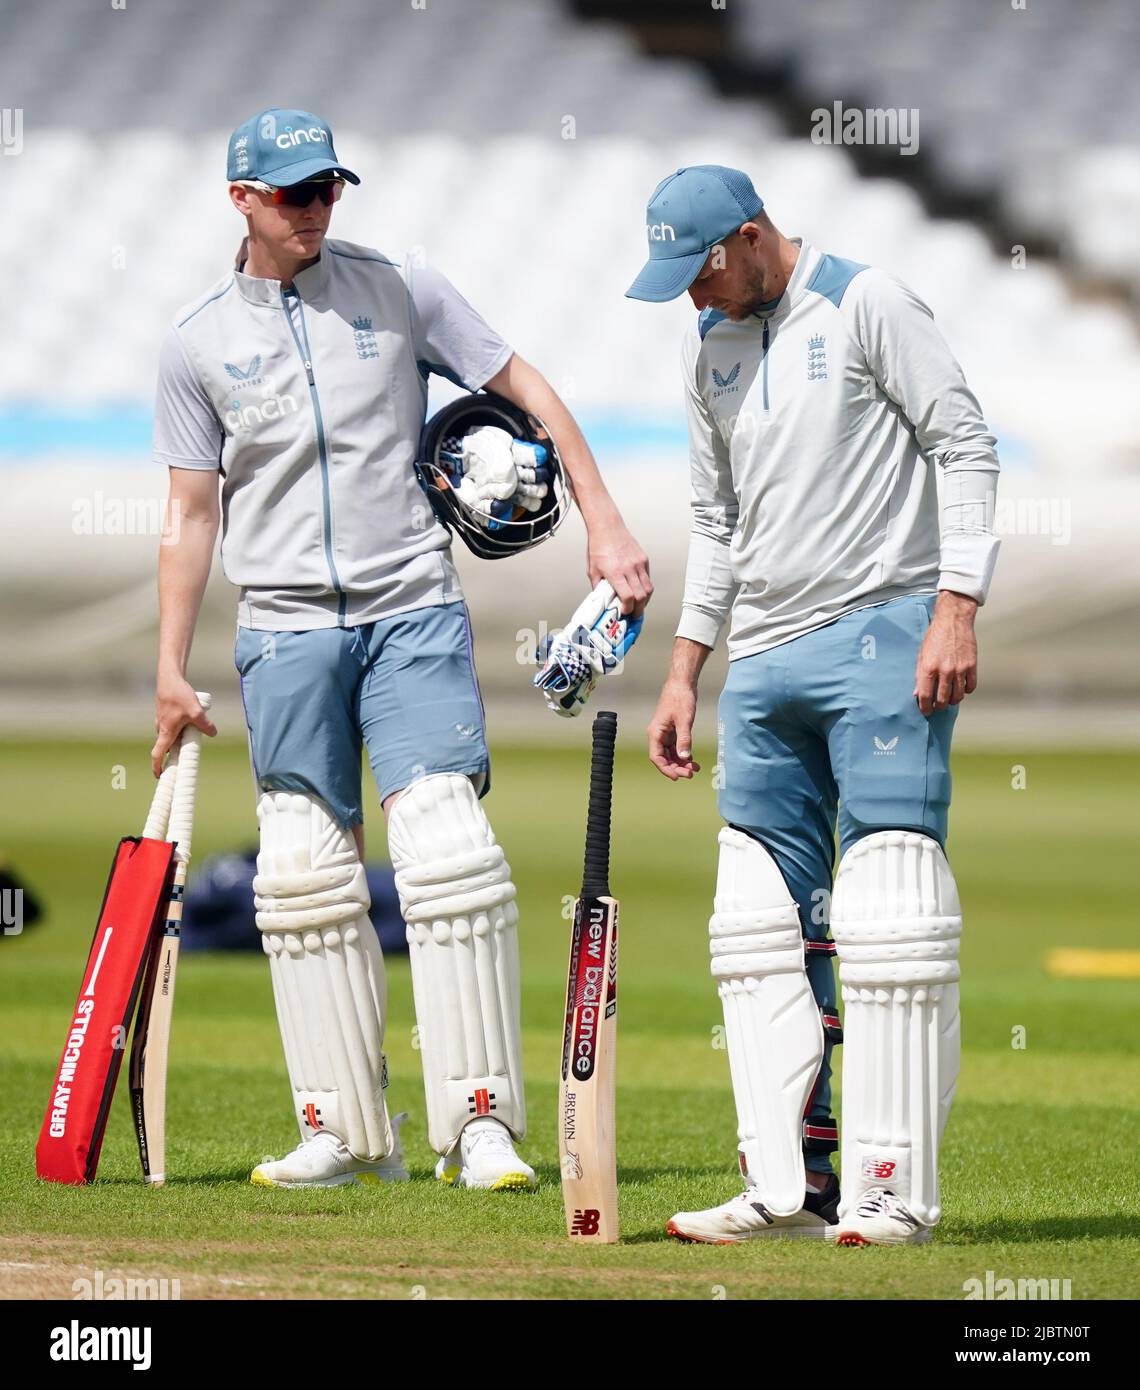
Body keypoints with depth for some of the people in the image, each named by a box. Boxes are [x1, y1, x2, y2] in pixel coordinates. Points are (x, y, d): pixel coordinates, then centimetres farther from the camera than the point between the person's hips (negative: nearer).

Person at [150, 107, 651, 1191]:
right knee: (305, 874, 0)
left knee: (446, 847, -13)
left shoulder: (399, 289, 4)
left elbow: (524, 388, 9)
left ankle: (479, 1119, -11)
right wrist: (171, 671, 4)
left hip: (413, 613, -1)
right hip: (284, 627, 1)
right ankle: (346, 1132, 6)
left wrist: (603, 525, 2)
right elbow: (194, 512, 8)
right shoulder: (199, 339, 6)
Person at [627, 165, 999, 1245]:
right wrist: (684, 671, 17)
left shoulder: (865, 305, -3)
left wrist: (957, 609, -16)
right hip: (763, 659, 7)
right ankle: (789, 1185, 3)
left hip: (882, 637, -7)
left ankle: (896, 1188, -12)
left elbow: (966, 448, -6)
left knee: (886, 912, -12)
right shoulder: (707, 348, 17)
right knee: (764, 922, 2)